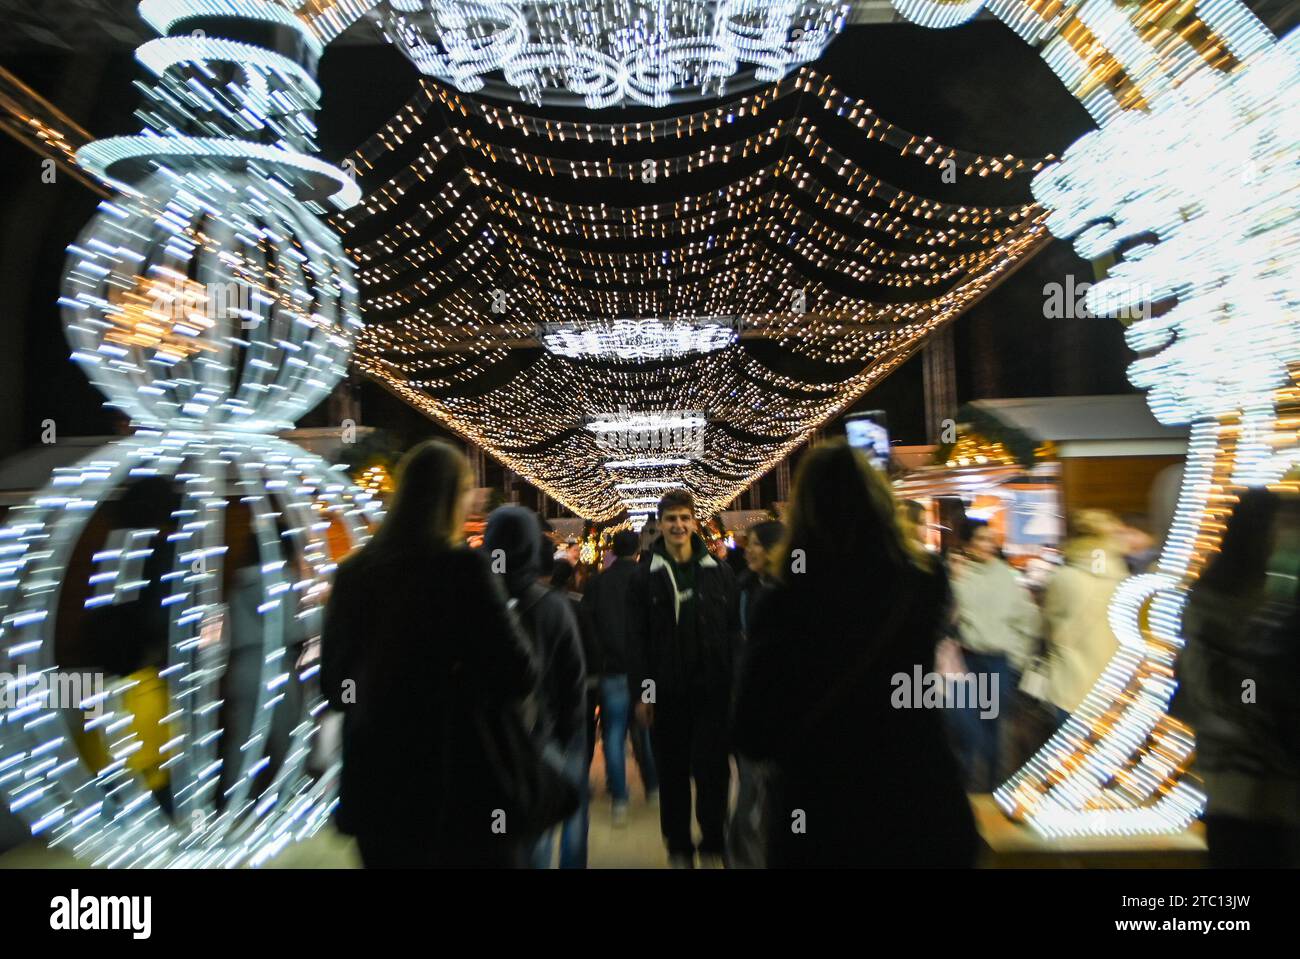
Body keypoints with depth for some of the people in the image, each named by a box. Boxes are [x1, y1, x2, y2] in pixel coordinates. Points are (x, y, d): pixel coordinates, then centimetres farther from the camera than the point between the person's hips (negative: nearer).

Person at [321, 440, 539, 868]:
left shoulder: (352, 572, -3)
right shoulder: (462, 568, -20)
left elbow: (333, 682, 6)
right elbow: (519, 675, -19)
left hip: (376, 775, 5)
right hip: (460, 779, -5)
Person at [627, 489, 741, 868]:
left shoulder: (719, 573, 2)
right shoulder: (645, 577, 0)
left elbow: (734, 632, 3)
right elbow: (636, 640, -1)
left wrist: (735, 684, -1)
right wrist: (642, 692, -5)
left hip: (713, 690, 0)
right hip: (667, 693, 0)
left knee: (712, 769, 6)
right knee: (672, 773, 13)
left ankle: (713, 847, 29)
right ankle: (679, 849, 33)